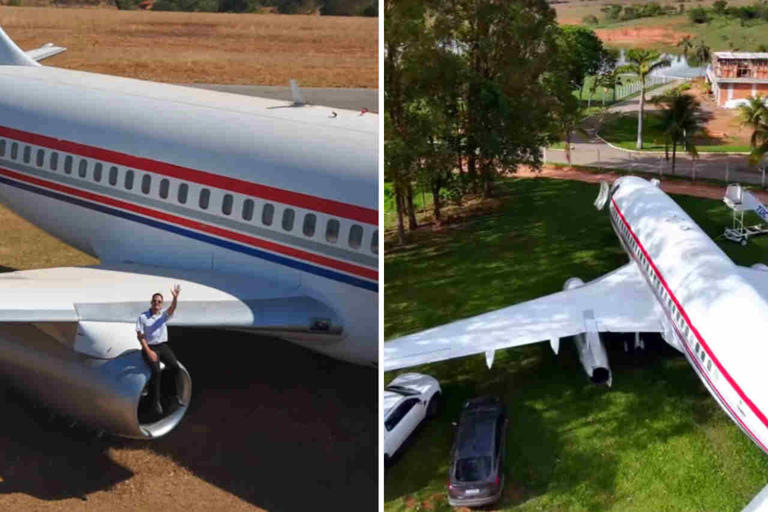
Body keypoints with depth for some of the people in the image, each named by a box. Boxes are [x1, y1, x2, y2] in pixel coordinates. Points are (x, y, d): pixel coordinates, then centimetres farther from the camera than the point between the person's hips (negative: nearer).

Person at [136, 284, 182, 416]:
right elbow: (140, 335, -4)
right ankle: (156, 402, -17)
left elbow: (172, 308, -16)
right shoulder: (143, 317, -3)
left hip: (163, 346, 4)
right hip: (149, 347, -4)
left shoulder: (164, 314, 6)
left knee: (176, 367, -16)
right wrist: (149, 351, -14)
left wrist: (175, 297, -38)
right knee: (156, 370, -26)